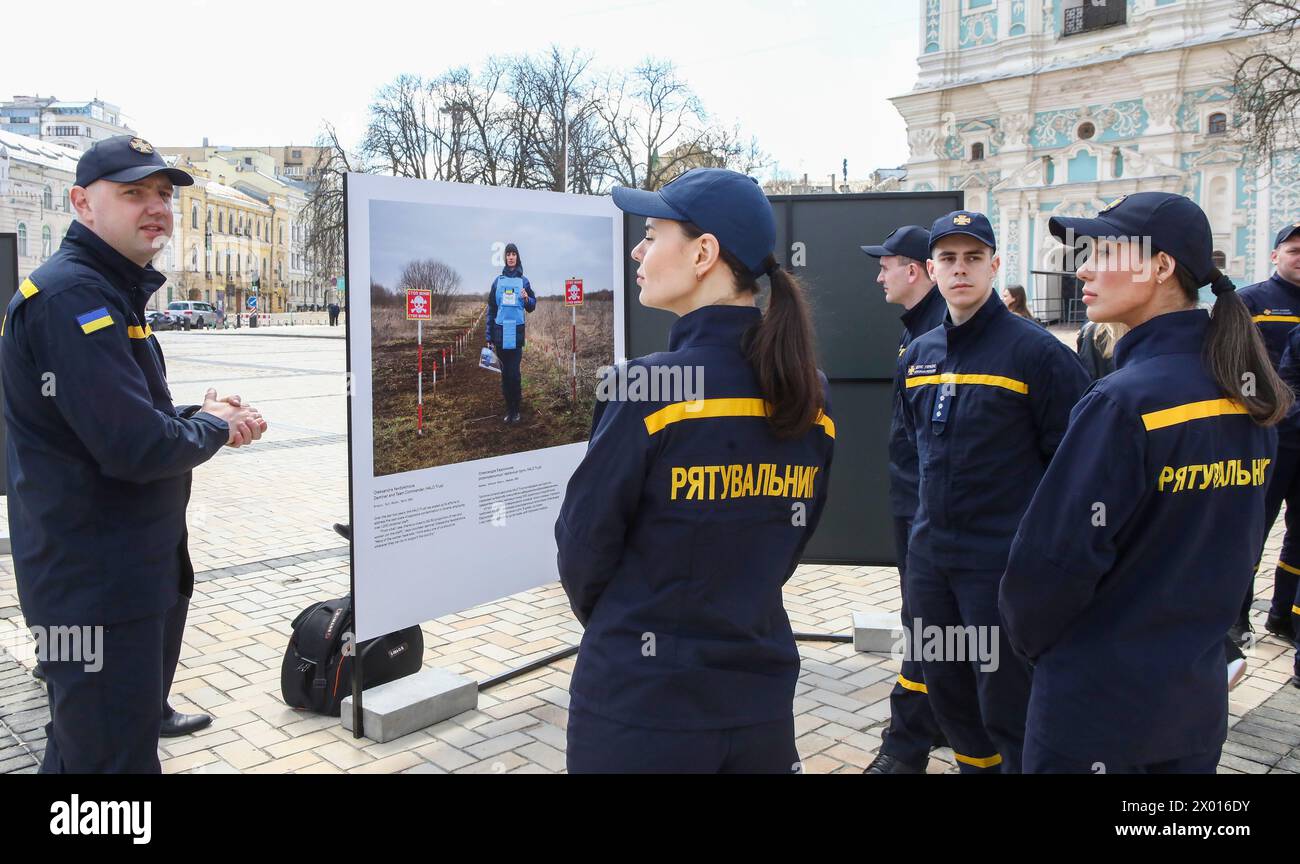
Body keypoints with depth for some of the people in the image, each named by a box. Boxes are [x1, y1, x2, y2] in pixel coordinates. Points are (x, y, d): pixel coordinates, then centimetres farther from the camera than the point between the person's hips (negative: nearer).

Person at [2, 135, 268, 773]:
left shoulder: (113, 291, 14)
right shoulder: (72, 296, -20)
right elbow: (137, 448, -28)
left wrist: (204, 416, 2)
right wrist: (215, 426, -8)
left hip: (134, 570, 11)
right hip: (96, 583, -11)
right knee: (118, 756, 0)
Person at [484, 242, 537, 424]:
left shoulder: (523, 281, 5)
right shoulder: (498, 281, 6)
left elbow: (532, 306, 9)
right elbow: (490, 309, 8)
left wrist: (527, 299, -16)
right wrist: (488, 336, 4)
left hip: (517, 331, -1)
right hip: (500, 331, 2)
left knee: (514, 372, -5)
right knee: (505, 372, 6)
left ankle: (516, 409, 6)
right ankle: (508, 409, 14)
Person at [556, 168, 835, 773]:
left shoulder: (644, 390, -20)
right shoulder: (809, 395, -3)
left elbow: (582, 549, -11)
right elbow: (788, 545, 7)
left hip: (639, 708, -5)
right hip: (763, 700, 5)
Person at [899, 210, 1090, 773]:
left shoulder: (1035, 351, -11)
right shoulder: (918, 355, 9)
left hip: (1005, 561, -6)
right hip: (929, 555, 7)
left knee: (1007, 711, 2)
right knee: (948, 696, 19)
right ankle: (975, 768, 40)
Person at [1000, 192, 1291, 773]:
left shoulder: (1125, 402, -24)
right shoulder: (1246, 395, 1)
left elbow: (1056, 559, -22)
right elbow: (1237, 539, 10)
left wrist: (1030, 639, -3)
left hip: (1098, 706, -7)